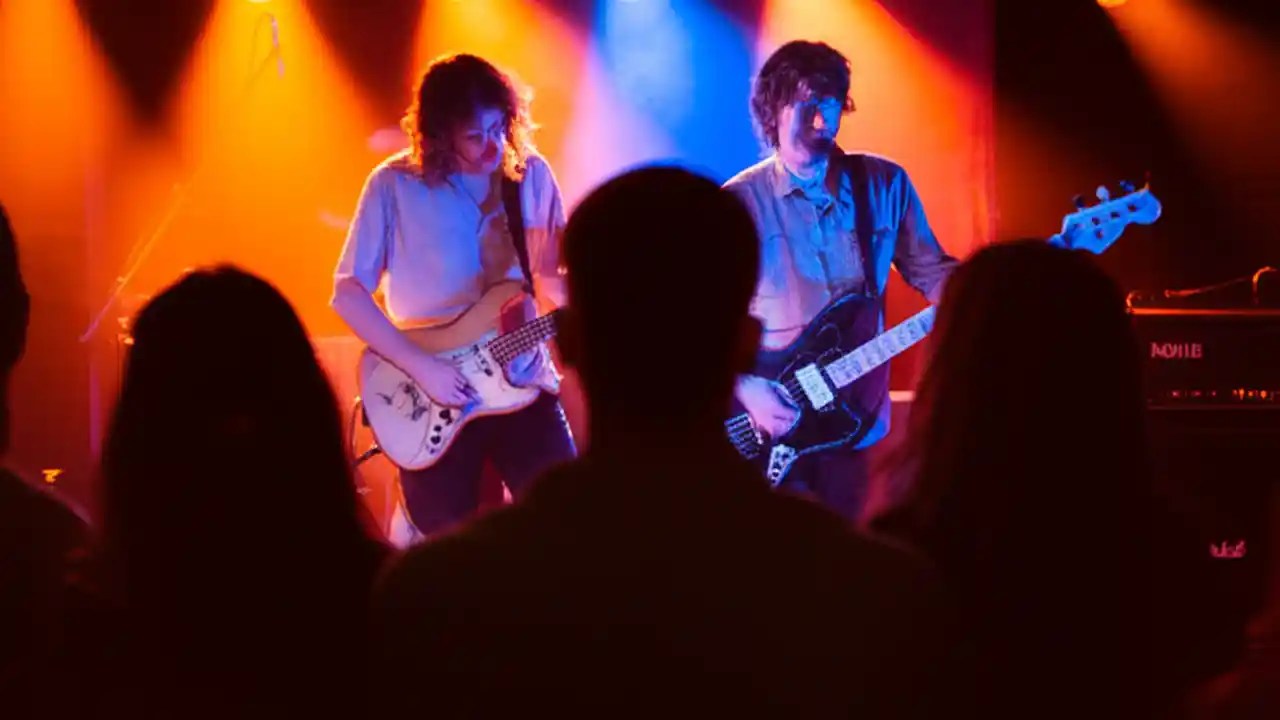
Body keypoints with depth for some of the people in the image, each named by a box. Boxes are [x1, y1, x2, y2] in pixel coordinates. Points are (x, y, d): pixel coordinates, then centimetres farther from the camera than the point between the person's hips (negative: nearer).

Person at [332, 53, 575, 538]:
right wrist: (421, 367, -16)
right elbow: (349, 292, -8)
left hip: (523, 383, 2)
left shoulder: (532, 175, 2)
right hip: (433, 397, -2)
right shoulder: (395, 185, -7)